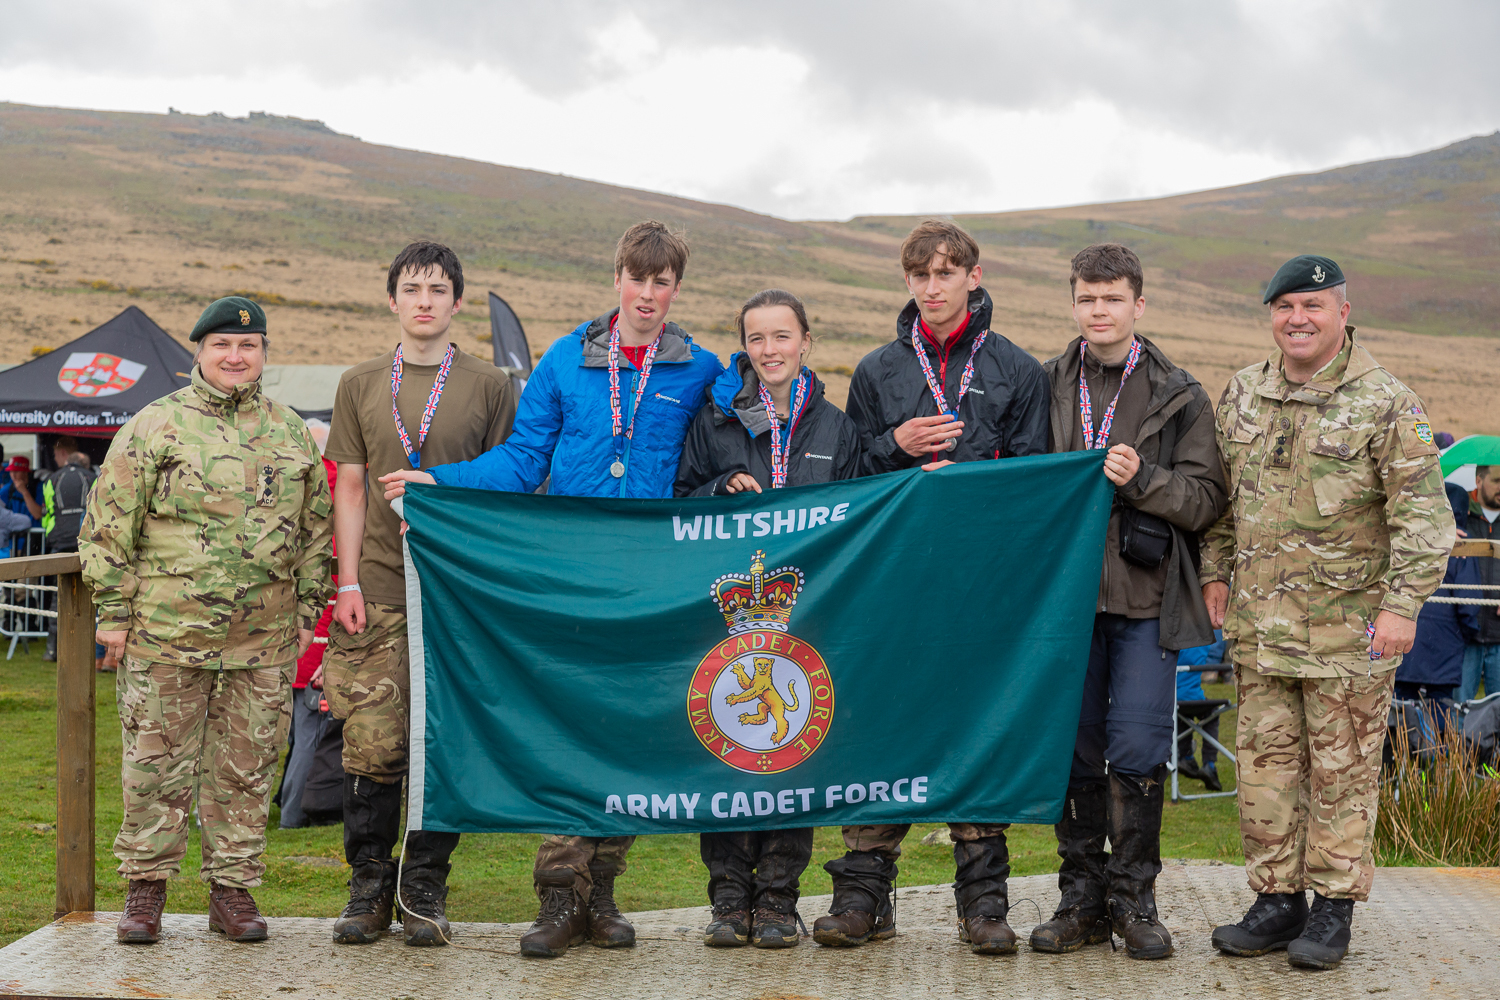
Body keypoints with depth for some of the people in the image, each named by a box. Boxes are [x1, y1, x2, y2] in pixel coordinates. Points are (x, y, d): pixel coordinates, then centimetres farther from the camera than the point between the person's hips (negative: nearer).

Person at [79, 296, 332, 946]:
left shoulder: (292, 434, 11)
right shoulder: (154, 428, -1)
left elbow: (316, 526, 16)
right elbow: (109, 525, 0)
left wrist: (307, 610, 12)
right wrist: (114, 611, -3)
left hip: (264, 641, 3)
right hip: (166, 634, -3)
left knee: (247, 767, 8)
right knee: (156, 764, 3)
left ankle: (233, 888, 19)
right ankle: (146, 886, 16)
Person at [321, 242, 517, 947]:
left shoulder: (490, 387, 7)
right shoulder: (360, 386, 12)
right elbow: (350, 491, 10)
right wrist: (348, 582, 1)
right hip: (378, 591, 1)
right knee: (372, 745, -3)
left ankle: (424, 891, 12)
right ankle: (369, 888, 10)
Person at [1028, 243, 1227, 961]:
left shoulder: (1179, 397, 4)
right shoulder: (1046, 386, 9)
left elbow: (1206, 499, -1)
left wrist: (1142, 480, -15)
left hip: (1146, 602, -2)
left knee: (1137, 751, -3)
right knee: (1073, 749, 6)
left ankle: (1133, 898, 12)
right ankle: (1083, 897, 17)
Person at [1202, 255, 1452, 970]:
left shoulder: (1385, 403, -7)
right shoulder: (1242, 395, 9)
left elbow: (1422, 514, -9)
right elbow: (1221, 494, 19)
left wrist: (1402, 603, -15)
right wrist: (1215, 570, 14)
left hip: (1348, 626, -5)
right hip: (1258, 620, 5)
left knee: (1342, 767, 2)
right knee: (1265, 761, 8)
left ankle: (1333, 906, 14)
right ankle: (1276, 899, 19)